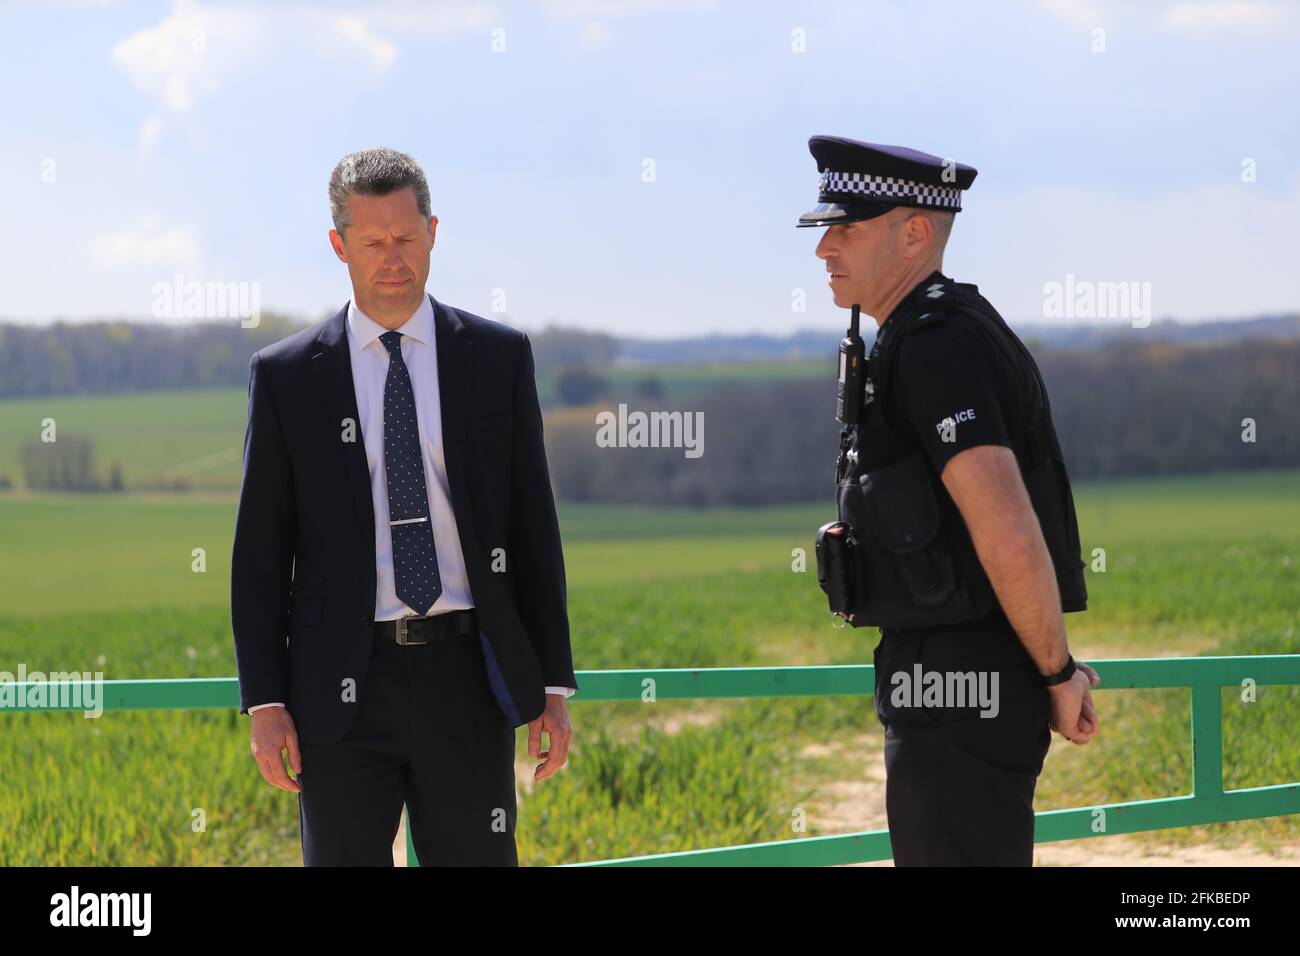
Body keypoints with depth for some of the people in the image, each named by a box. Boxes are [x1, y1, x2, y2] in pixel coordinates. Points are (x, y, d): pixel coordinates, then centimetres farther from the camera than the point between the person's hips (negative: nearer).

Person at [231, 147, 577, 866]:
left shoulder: (499, 357, 6)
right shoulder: (286, 375, 3)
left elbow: (533, 528, 7)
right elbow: (260, 552, 4)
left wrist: (553, 684, 2)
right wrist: (264, 701, -3)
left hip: (465, 678, 1)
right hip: (342, 690, 0)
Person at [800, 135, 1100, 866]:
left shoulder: (938, 348, -18)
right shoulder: (945, 336, 16)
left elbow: (1009, 537, -27)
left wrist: (1057, 674, -16)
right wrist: (1055, 670, 19)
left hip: (961, 691, -10)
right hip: (958, 678, 10)